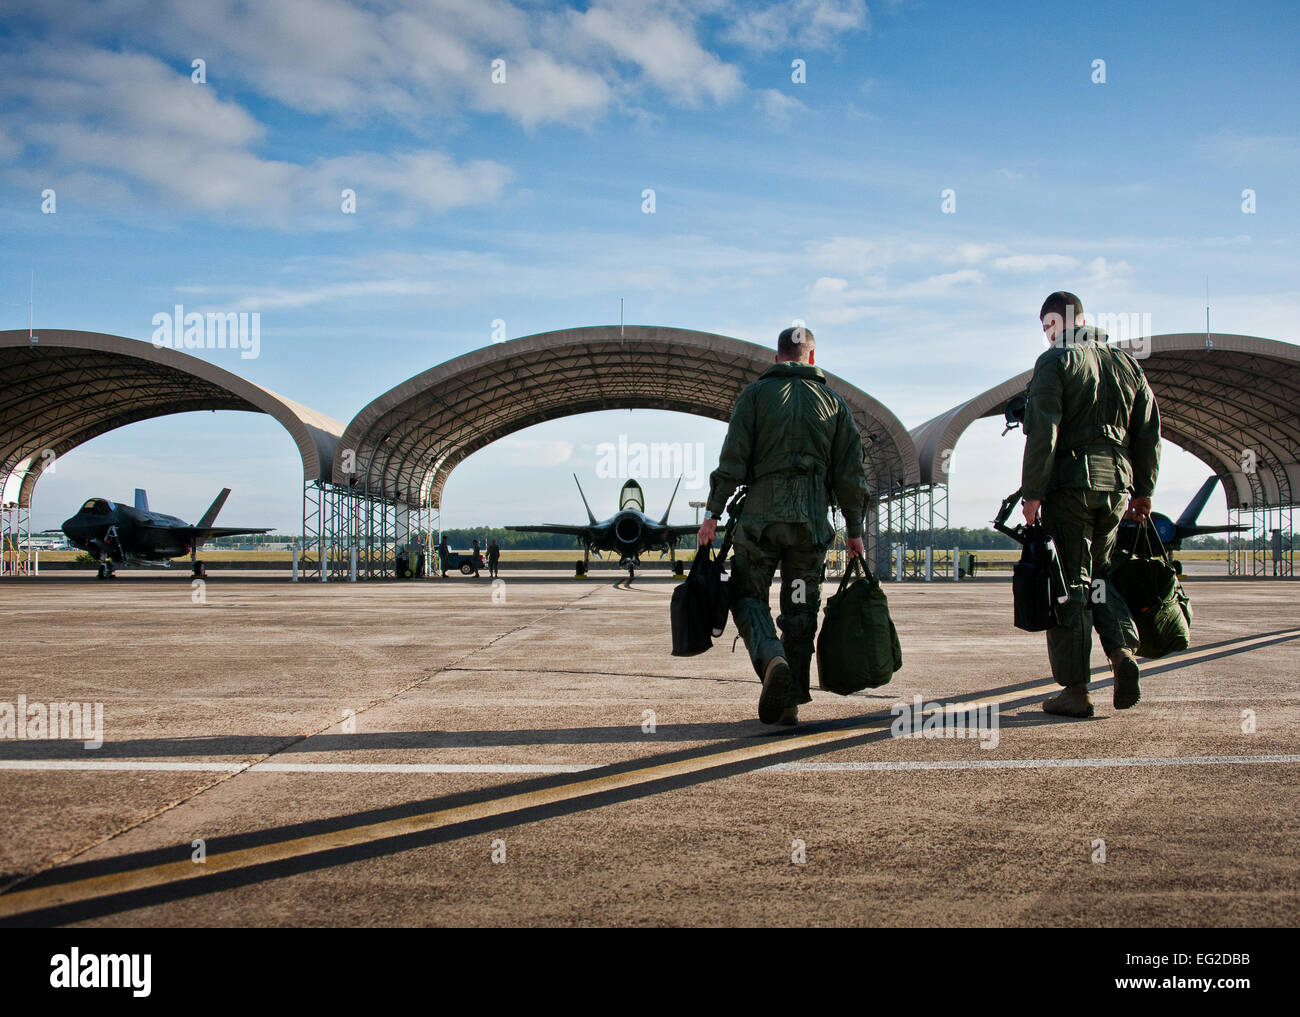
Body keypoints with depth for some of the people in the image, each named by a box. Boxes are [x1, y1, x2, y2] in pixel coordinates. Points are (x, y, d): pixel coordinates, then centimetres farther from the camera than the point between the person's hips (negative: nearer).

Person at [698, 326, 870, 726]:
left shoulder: (756, 394, 5)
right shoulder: (834, 402, 11)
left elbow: (733, 459, -4)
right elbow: (851, 473, 8)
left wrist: (713, 512, -1)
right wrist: (854, 529, 13)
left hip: (761, 515, -2)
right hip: (812, 520, 2)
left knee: (747, 595, 8)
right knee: (800, 609, 8)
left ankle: (771, 658, -20)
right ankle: (790, 702, 7)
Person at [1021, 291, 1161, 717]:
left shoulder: (1055, 362, -4)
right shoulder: (1125, 362, 14)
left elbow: (1042, 432, -13)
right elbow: (1149, 431, 13)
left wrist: (1032, 491, -11)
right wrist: (1143, 490, 19)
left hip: (1070, 481, -5)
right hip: (1117, 484, 5)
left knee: (1070, 583, 0)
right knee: (1099, 574, 19)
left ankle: (1075, 690, 1)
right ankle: (1123, 648, -4)